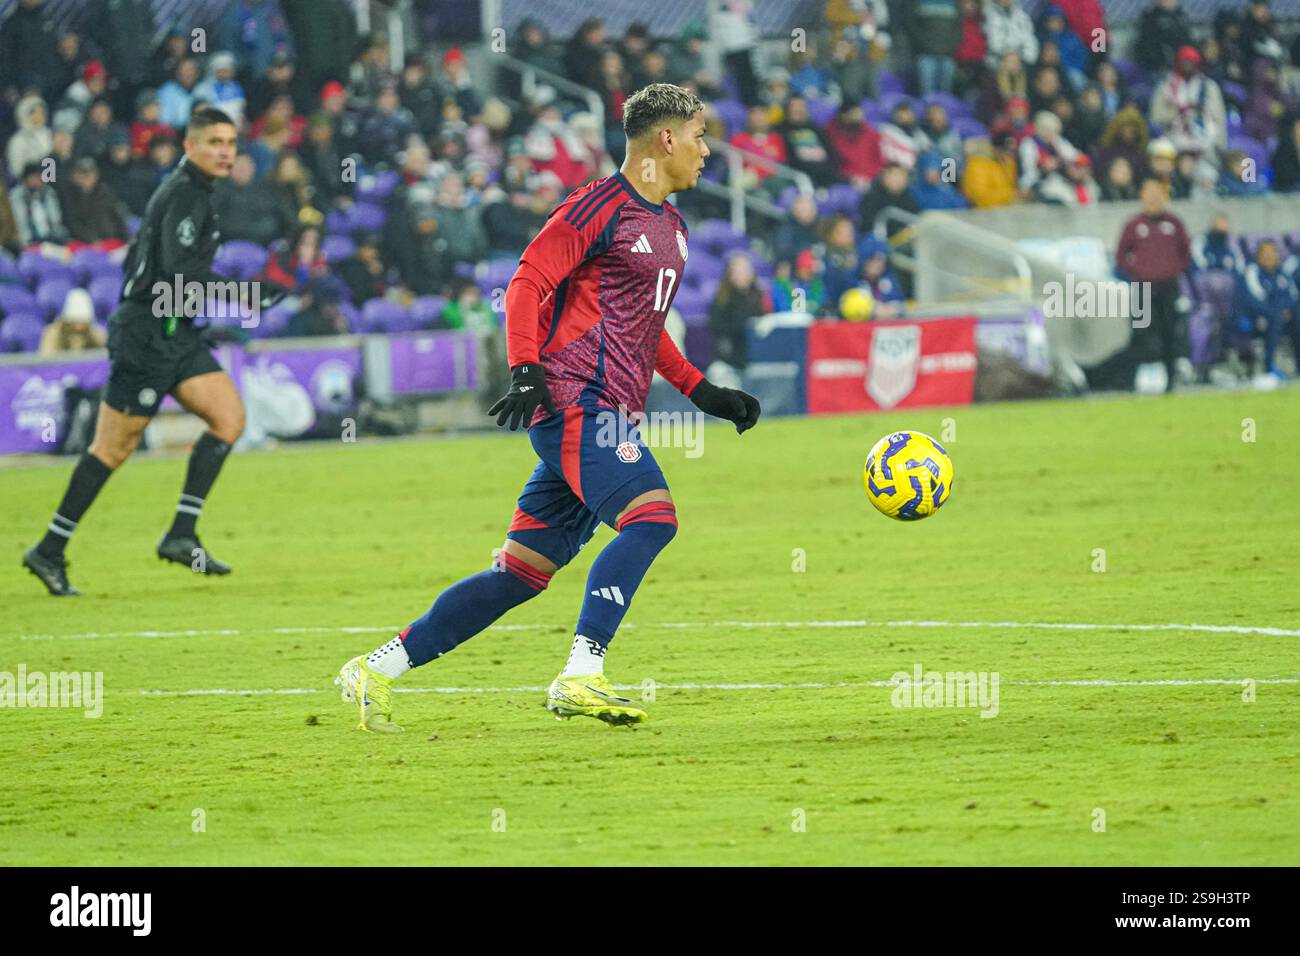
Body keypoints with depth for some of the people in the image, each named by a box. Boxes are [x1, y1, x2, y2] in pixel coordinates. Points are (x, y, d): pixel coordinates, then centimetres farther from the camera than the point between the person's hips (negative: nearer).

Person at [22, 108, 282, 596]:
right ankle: (50, 551, 4)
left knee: (229, 417, -4)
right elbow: (180, 268, -25)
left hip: (175, 334, 10)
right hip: (149, 335, -10)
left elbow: (134, 259, 23)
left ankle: (181, 537, -5)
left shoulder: (189, 192, 17)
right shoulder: (185, 194, -14)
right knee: (114, 447, -5)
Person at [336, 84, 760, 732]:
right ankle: (580, 678, -29)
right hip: (577, 403, -9)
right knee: (651, 515, -25)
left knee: (524, 571, 6)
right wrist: (526, 372, -22)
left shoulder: (671, 227, 22)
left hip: (606, 420, 9)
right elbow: (527, 284, -10)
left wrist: (704, 393, 25)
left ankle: (377, 670, 11)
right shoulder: (601, 205, -6)